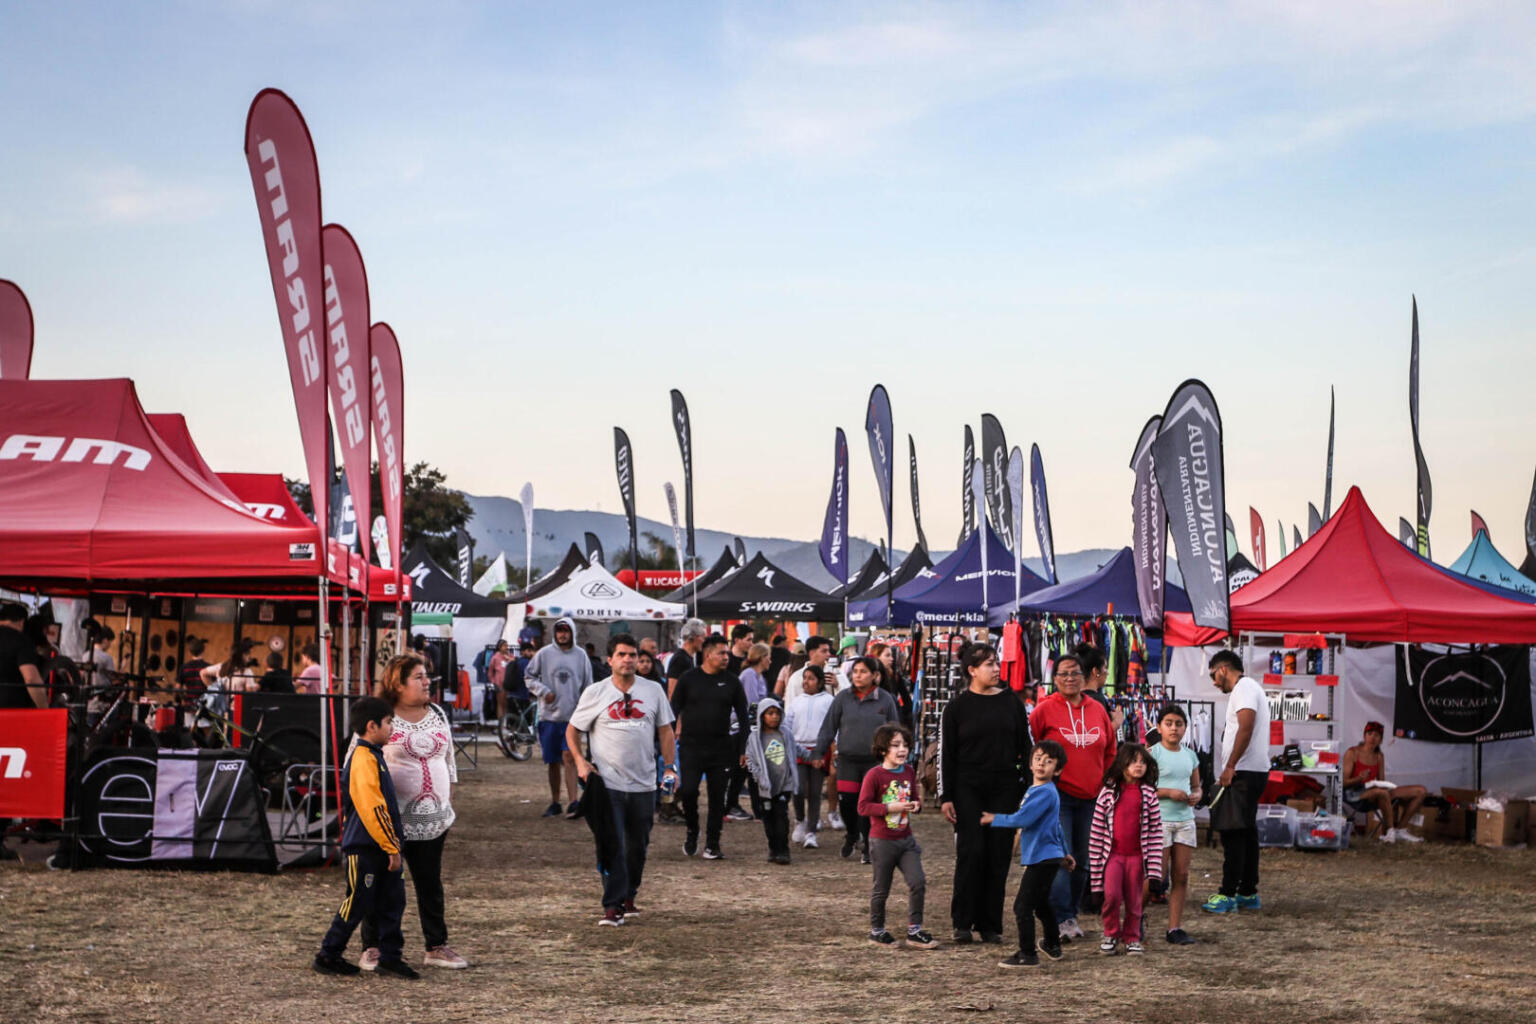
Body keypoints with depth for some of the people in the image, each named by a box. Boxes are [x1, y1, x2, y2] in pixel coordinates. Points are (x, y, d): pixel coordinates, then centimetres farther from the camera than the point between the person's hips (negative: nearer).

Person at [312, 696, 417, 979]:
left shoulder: (373, 756, 15)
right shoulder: (363, 759, -18)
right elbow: (371, 808, -23)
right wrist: (391, 847, -20)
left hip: (380, 847, 9)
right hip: (364, 848, -9)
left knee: (393, 900, 8)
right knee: (357, 904, 0)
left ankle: (390, 957, 14)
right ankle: (328, 955, 12)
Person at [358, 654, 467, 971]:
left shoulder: (438, 715, 11)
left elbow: (449, 762, 18)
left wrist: (448, 808, 17)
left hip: (432, 819, 5)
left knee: (431, 884, 10)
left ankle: (437, 946, 18)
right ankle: (373, 947, 13)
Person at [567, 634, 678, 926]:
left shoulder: (653, 690, 8)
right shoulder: (595, 693, 2)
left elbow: (665, 730, 12)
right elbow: (572, 730, 9)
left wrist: (669, 766, 3)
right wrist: (580, 761, -6)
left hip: (643, 784, 3)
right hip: (607, 783, -3)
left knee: (638, 845, 11)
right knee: (611, 845, -9)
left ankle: (629, 896, 30)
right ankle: (613, 905, -6)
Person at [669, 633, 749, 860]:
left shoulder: (731, 682, 5)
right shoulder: (689, 678, 1)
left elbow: (743, 717, 10)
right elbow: (674, 710, 6)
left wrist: (742, 749, 5)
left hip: (721, 749, 2)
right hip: (691, 746, -2)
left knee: (717, 797, 3)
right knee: (688, 790, -12)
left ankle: (712, 844, 14)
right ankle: (692, 831, 13)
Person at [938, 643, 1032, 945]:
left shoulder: (1011, 702, 7)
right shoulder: (957, 707, 0)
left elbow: (1026, 746, 10)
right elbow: (946, 754, 1)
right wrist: (945, 797, -5)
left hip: (1004, 790, 2)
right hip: (968, 790, -2)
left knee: (999, 857, 2)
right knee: (971, 852, -8)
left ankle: (990, 925, 10)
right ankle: (962, 922, 3)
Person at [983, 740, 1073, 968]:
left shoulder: (1045, 792, -18)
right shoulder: (1035, 790, 14)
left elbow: (1022, 819, -24)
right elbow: (1056, 824, 26)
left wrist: (995, 820, -10)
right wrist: (1063, 851, 35)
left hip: (1043, 858, -10)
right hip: (1048, 856, 10)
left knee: (1022, 906, -9)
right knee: (1041, 904, 24)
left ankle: (1027, 954, -4)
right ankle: (1053, 946, 39)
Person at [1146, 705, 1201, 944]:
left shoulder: (1190, 755, 12)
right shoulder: (1152, 753, -6)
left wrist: (1196, 796, 0)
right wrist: (1169, 792, -18)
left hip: (1185, 819, 6)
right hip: (1160, 819, -6)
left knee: (1181, 876, 4)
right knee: (1158, 876, -4)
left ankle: (1175, 928, 9)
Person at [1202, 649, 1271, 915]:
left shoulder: (1243, 689, -11)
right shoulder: (1251, 688, 22)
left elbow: (1246, 728, -23)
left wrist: (1230, 767, -23)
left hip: (1244, 773, -11)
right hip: (1253, 772, 11)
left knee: (1233, 833, -9)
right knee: (1246, 833, 13)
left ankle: (1228, 894, -9)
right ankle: (1248, 893, 18)